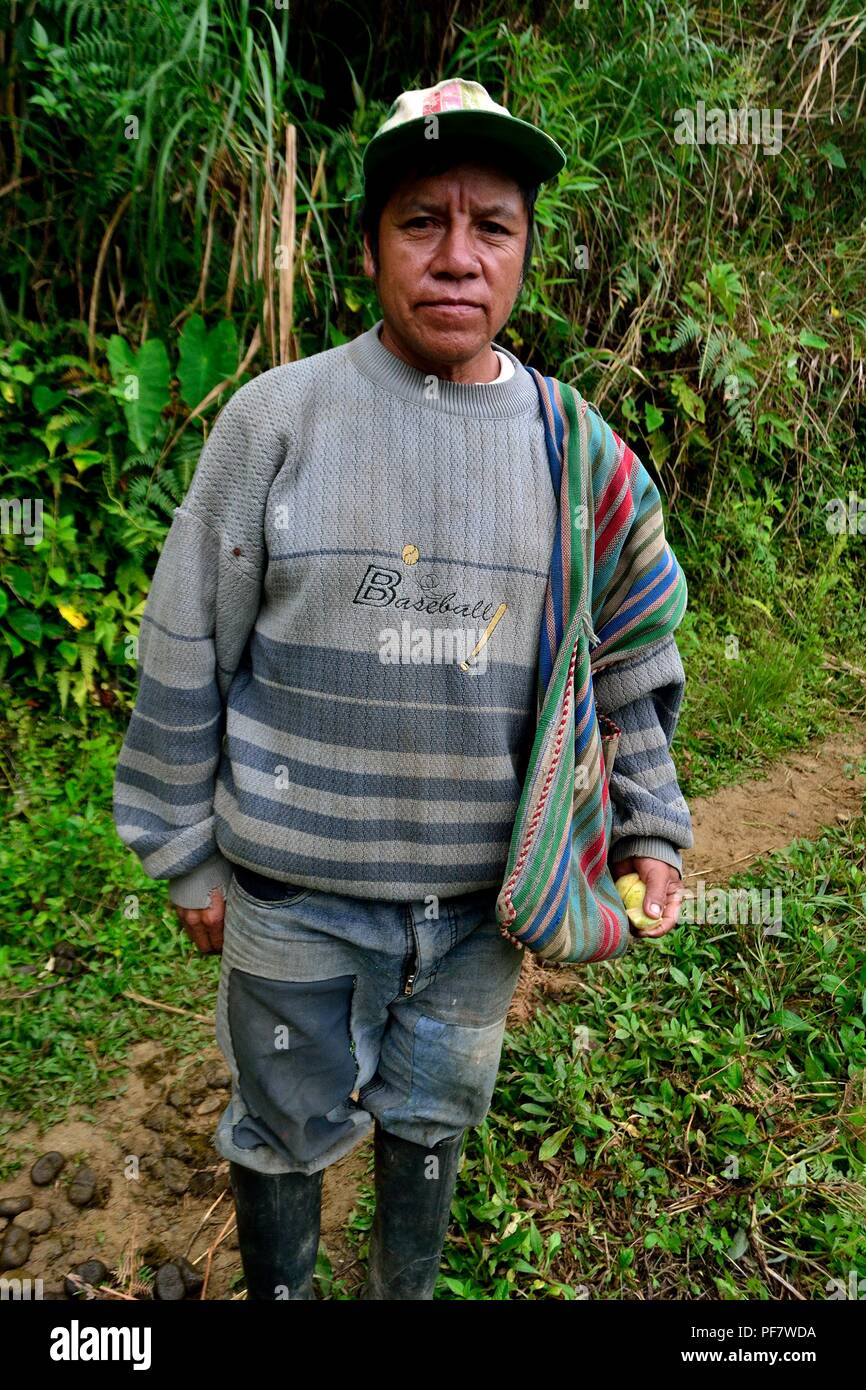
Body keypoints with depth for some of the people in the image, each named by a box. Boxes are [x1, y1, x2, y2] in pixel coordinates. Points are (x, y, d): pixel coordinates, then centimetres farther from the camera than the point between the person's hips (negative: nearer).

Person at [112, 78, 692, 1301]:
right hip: (297, 889, -2)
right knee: (289, 1130, 17)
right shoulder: (279, 417, -9)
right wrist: (187, 856, 0)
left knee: (434, 1120, 23)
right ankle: (278, 1292, 49)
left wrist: (648, 824, 5)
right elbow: (186, 659, -4)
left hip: (485, 889, 3)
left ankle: (406, 1291, 52)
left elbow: (628, 663, 9)